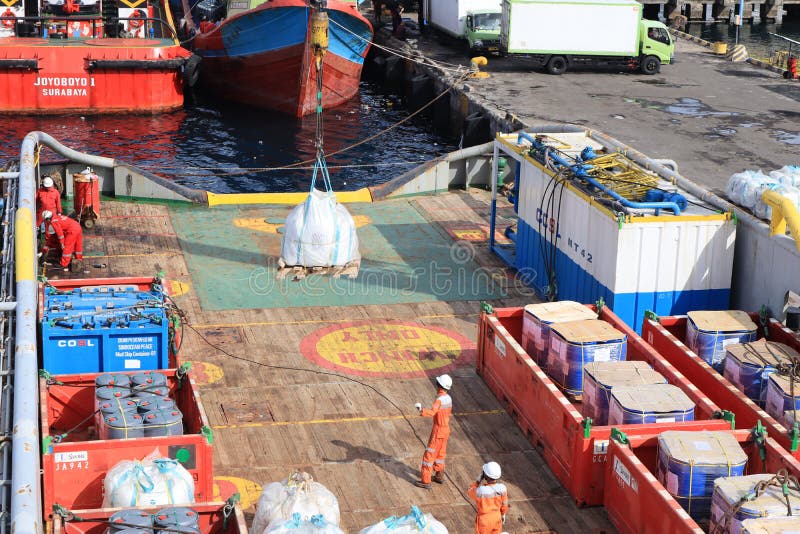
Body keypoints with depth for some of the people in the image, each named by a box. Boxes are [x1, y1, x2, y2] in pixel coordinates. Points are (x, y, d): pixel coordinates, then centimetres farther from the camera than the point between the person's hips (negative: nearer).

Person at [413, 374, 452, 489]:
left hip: (438, 431, -8)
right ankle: (439, 476, 35)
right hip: (446, 429, 8)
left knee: (429, 455, -2)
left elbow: (432, 412, -43)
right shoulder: (448, 398, 2)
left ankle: (425, 481, 1)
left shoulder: (439, 399, -25)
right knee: (440, 453, 22)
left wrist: (422, 411, -55)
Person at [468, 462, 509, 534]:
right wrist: (503, 514, 14)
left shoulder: (480, 491, -34)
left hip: (484, 520, -3)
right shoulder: (502, 488, -22)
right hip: (497, 518, 3)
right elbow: (504, 504, -4)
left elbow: (471, 493, -9)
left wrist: (479, 480, -14)